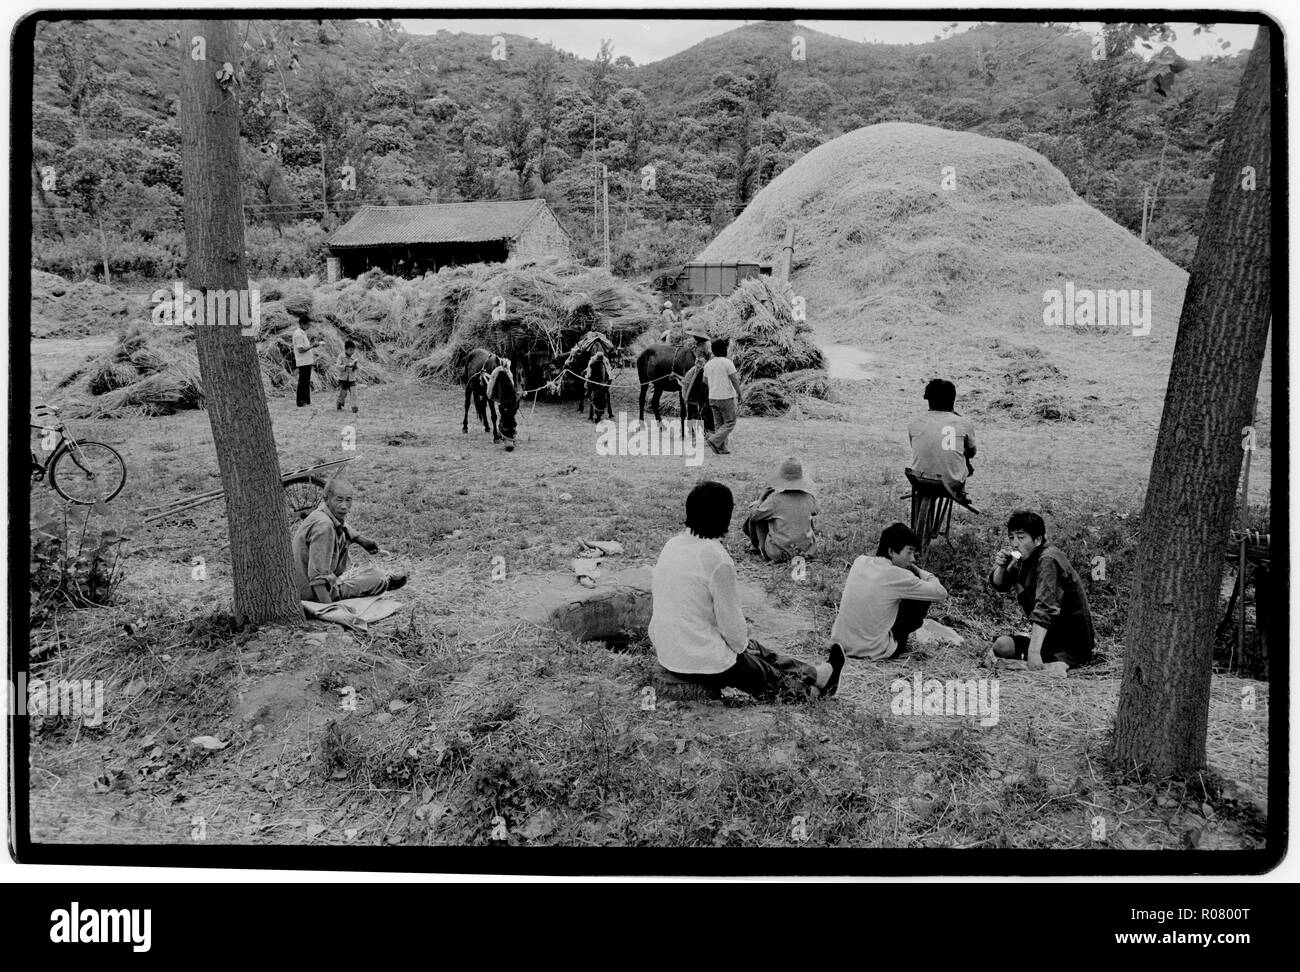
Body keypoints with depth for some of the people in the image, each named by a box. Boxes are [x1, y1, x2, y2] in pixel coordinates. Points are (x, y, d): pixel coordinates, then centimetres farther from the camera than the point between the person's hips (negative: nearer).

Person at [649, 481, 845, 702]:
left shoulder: (672, 545, 1)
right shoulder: (717, 559, -23)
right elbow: (730, 620, -17)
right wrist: (741, 645, 5)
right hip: (705, 664, -8)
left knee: (757, 651, 26)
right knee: (777, 681, 18)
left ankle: (815, 674, 44)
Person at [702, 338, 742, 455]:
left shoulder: (708, 364, 5)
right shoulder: (727, 362, -13)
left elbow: (705, 380, 16)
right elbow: (734, 380, -13)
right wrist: (739, 393, 1)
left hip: (712, 398, 6)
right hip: (726, 398, -6)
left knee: (718, 424, 12)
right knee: (730, 423, 3)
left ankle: (722, 448, 10)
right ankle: (714, 440, -13)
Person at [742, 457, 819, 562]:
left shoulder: (775, 497, -18)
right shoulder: (809, 497, -6)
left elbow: (754, 515, -7)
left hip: (779, 553, -4)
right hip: (806, 549, 4)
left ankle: (757, 546, 34)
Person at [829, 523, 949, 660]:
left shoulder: (859, 562, 1)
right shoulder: (897, 576, -17)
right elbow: (941, 593, -9)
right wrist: (917, 571, 5)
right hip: (872, 652, -6)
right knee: (923, 599, 5)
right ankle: (900, 642, 20)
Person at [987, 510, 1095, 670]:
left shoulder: (1048, 561, -22)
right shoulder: (1025, 558, 5)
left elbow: (1045, 609, -33)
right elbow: (998, 585, 15)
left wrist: (1033, 651, -43)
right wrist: (1001, 567, -10)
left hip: (1072, 644, -9)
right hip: (1053, 635, 9)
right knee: (1001, 646, -7)